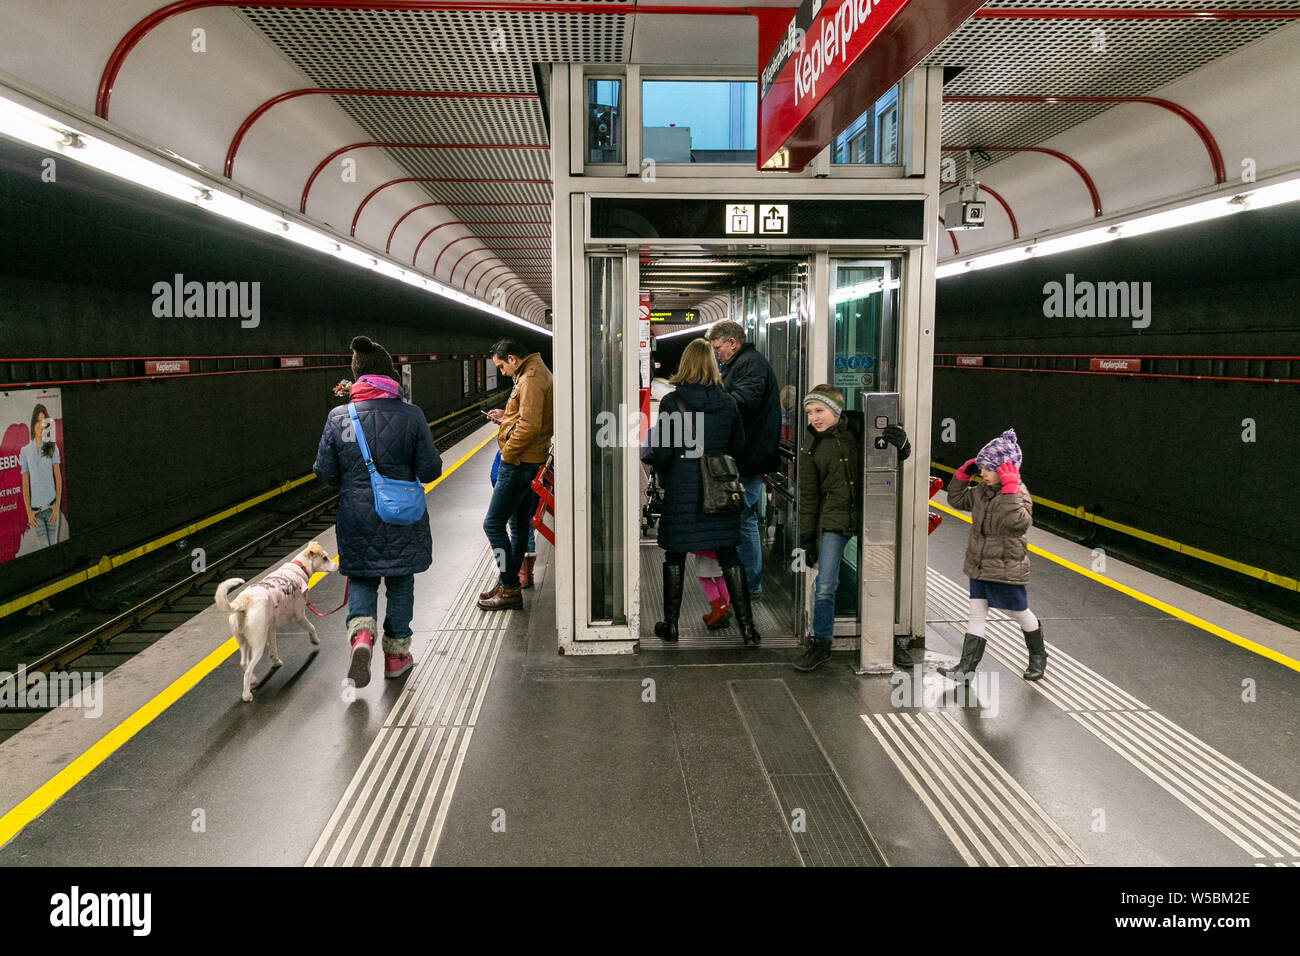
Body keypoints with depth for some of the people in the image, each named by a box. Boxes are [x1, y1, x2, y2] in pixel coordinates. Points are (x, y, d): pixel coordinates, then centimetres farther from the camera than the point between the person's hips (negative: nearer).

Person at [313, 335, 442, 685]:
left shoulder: (338, 417, -7)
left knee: (361, 579, 18)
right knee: (400, 583, 15)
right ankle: (396, 653, 26)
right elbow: (429, 470, -10)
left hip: (356, 516, 1)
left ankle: (361, 634, -8)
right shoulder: (411, 415, -12)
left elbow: (325, 473, -3)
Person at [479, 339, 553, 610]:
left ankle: (510, 590, -3)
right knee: (519, 524, 16)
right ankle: (507, 583, 26)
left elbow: (530, 425, -26)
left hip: (519, 462, -11)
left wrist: (507, 453, -17)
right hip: (529, 462, 11)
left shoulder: (531, 379, -17)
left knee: (494, 524, -7)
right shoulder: (536, 372, 17)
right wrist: (506, 417, 13)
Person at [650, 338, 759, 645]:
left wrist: (663, 479, 8)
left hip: (683, 488, -3)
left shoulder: (671, 401, -10)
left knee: (675, 556, 10)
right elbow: (739, 445, 9)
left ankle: (671, 624, 18)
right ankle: (746, 626, 8)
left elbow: (661, 449, -8)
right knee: (729, 556, 8)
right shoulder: (727, 401, 0)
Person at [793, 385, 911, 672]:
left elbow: (900, 455, 5)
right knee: (824, 586, -4)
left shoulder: (861, 428, -5)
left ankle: (894, 640, 27)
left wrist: (901, 444, -20)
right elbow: (808, 495, 5)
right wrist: (807, 538, 4)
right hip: (834, 520, 0)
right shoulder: (810, 446, -1)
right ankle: (821, 644, 13)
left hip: (870, 516, 0)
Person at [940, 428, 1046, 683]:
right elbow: (957, 500, 18)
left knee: (1020, 614, 11)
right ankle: (966, 667, 8)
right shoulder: (982, 490, 4)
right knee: (977, 614, 6)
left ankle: (1038, 655, 36)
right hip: (979, 566, 7)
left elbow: (1018, 522, -35)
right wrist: (963, 474, 5)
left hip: (1006, 569, -7)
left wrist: (1010, 489, -36)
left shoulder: (1019, 494, -17)